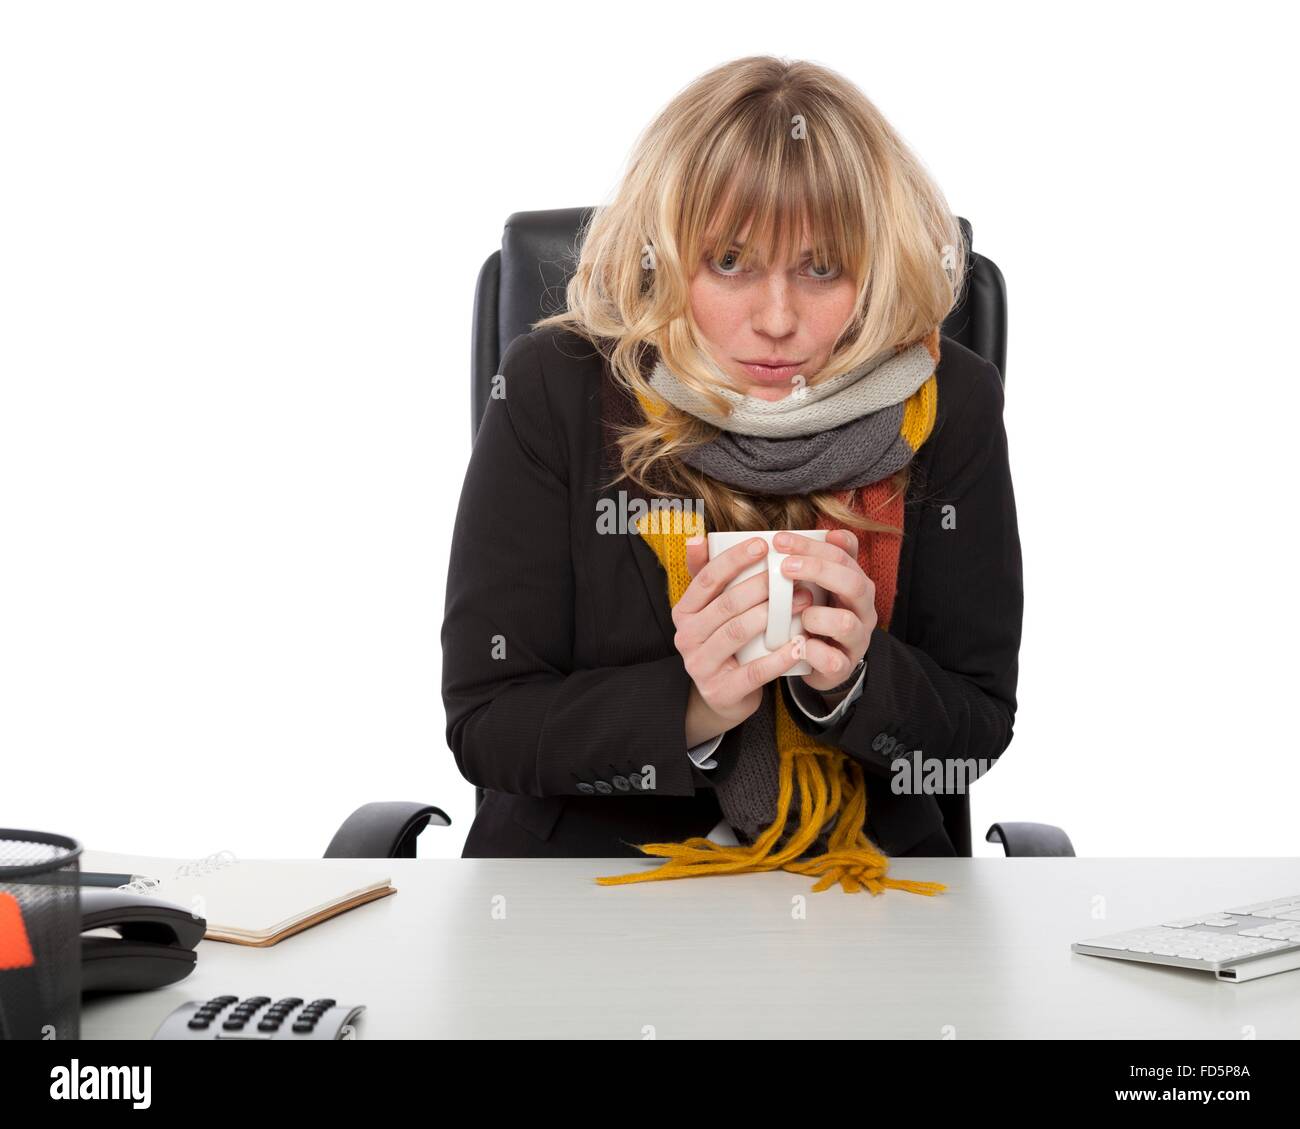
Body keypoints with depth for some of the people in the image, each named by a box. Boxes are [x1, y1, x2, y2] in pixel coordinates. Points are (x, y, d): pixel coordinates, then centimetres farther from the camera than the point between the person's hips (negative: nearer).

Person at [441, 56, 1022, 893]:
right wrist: (691, 708, -22)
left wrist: (855, 680, -19)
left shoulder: (947, 406, -4)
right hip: (586, 879, -2)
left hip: (861, 880, 2)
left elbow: (979, 731, 1)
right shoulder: (556, 391, -8)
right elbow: (483, 723, -7)